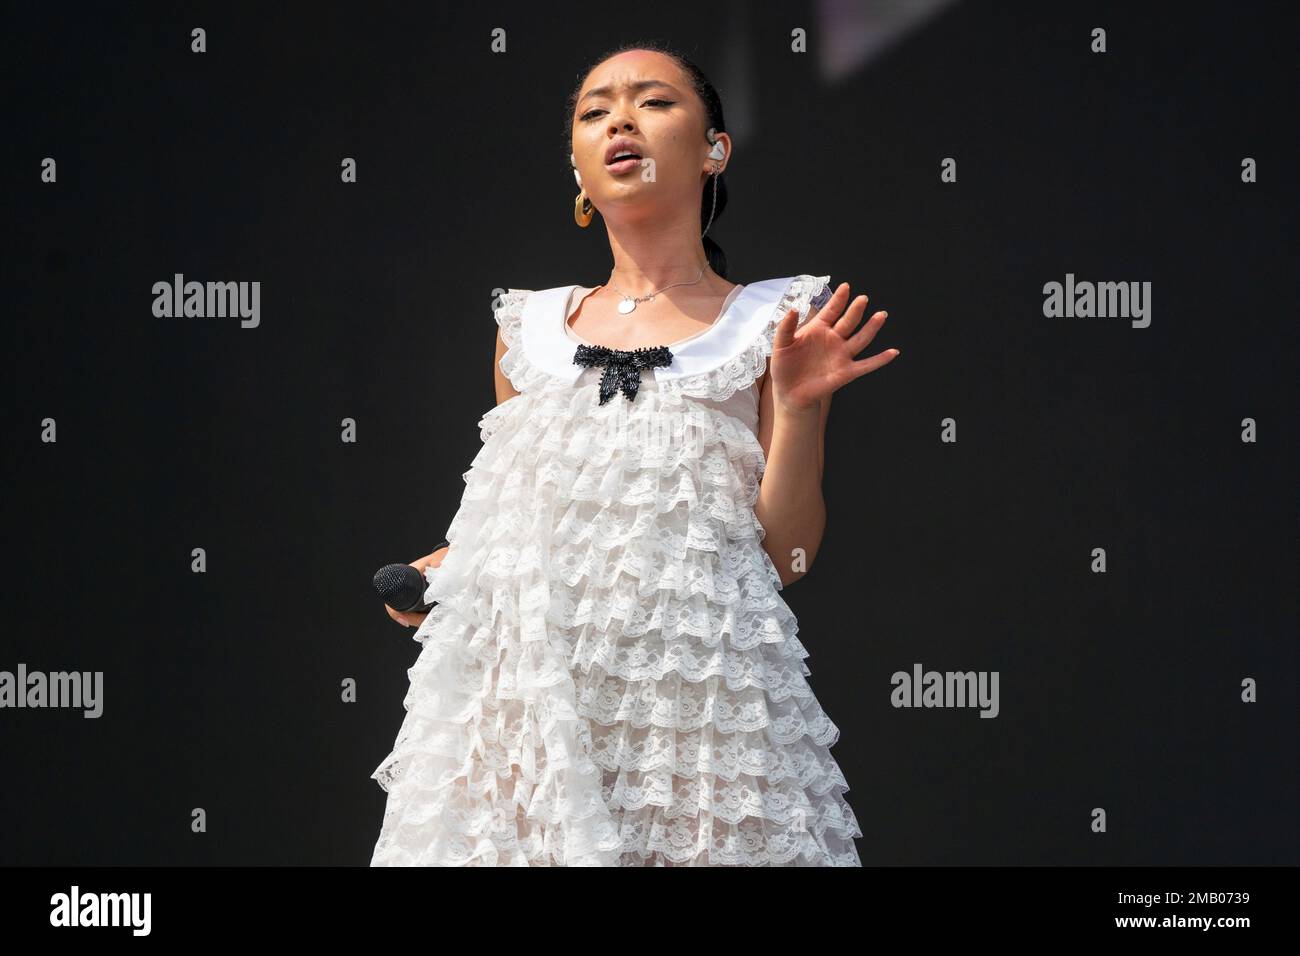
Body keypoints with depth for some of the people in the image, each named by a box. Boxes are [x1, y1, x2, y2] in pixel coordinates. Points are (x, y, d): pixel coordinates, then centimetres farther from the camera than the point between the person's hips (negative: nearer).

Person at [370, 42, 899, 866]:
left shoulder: (775, 324, 6)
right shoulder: (531, 327, 14)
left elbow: (786, 553, 1)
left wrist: (798, 408, -11)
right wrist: (443, 569, 4)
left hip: (692, 687, -3)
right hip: (529, 690, 3)